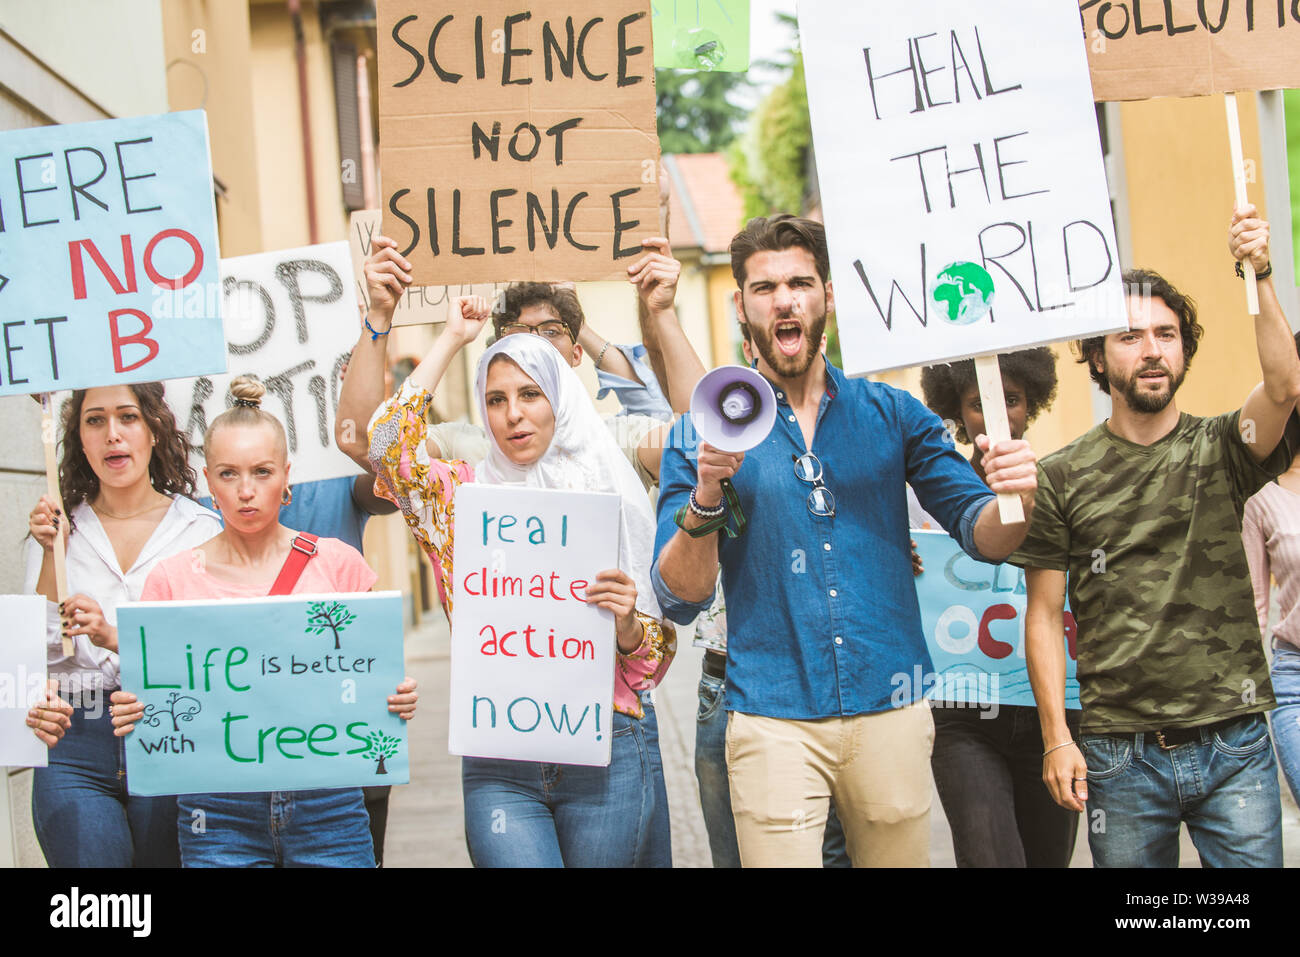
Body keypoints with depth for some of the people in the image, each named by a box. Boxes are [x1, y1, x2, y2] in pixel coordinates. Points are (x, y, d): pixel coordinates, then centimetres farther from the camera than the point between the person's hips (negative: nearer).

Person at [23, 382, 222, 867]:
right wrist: (52, 555, -7)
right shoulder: (58, 530, 10)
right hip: (74, 746, 1)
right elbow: (42, 651, 2)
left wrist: (116, 639, -18)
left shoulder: (200, 528, 4)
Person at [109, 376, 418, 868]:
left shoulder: (337, 564, 3)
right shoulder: (171, 579, 3)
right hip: (218, 808, 0)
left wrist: (397, 698, -12)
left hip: (326, 802, 0)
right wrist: (131, 716, -14)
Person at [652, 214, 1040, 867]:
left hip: (891, 710, 2)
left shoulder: (891, 414, 8)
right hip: (773, 720, -2)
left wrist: (1013, 500, -19)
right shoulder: (704, 432, 3)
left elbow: (983, 536, 5)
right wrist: (705, 499, -21)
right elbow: (679, 598, -2)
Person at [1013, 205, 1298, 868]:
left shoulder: (1220, 450, 4)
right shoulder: (1061, 476, 3)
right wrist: (1056, 738, -3)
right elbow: (1044, 615, 3)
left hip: (1233, 747, 0)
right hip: (1118, 755, 0)